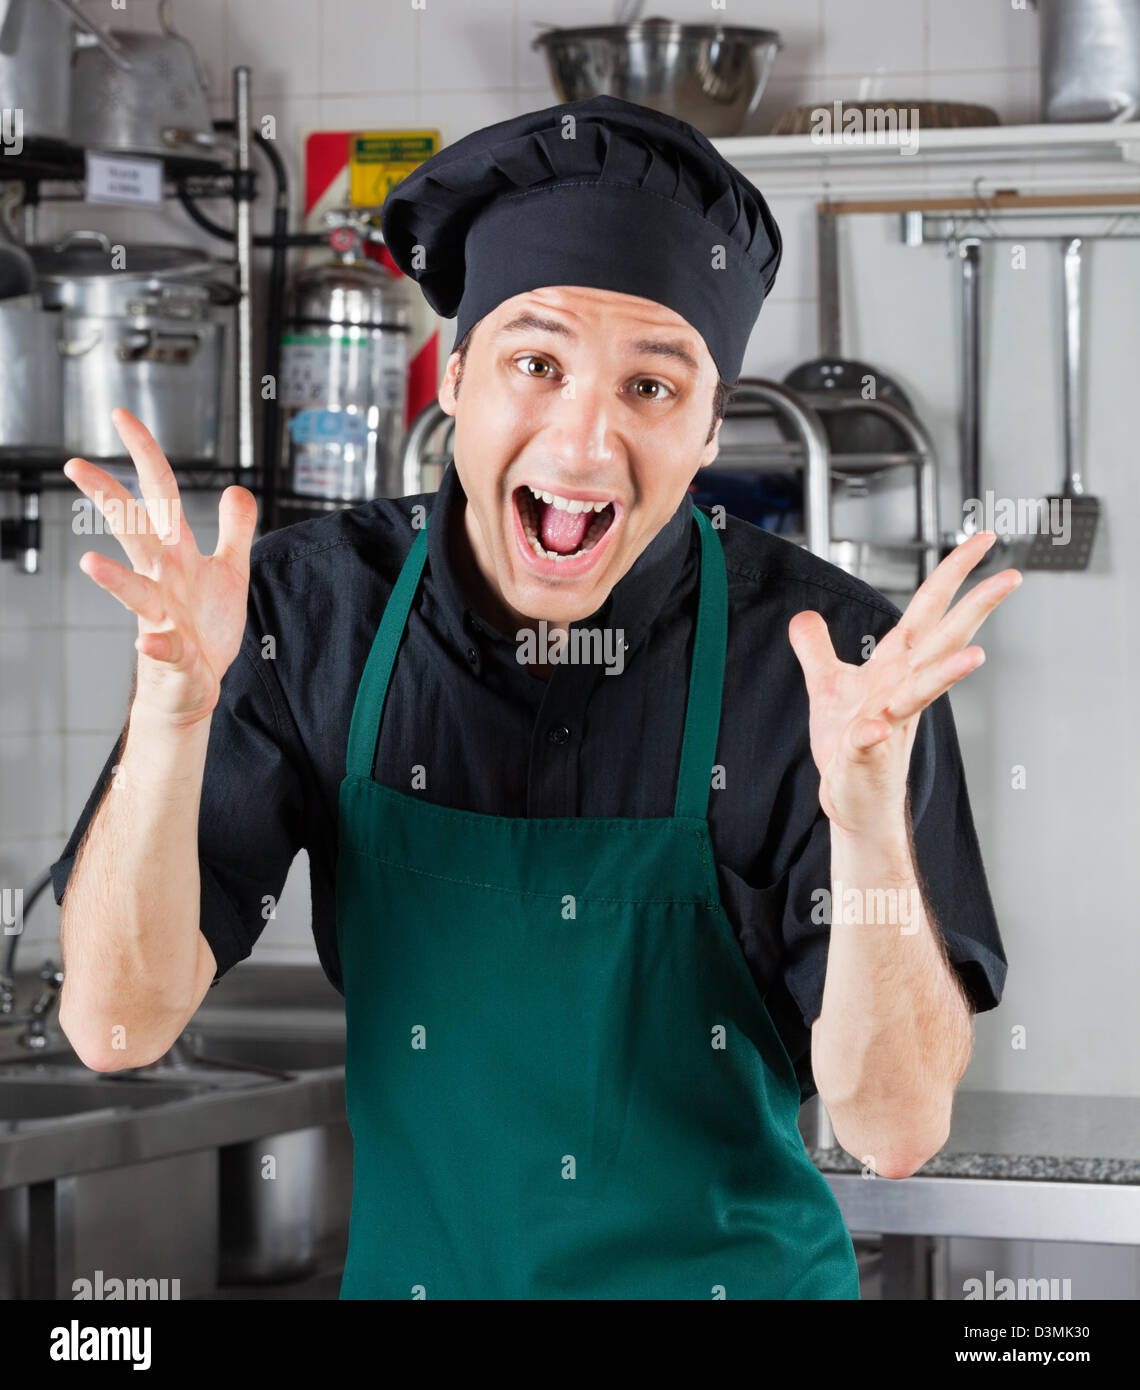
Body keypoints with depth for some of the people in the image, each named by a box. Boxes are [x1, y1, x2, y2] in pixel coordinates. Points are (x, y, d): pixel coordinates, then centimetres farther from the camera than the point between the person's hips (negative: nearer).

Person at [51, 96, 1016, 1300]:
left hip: (743, 1270, -1)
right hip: (408, 1266, 2)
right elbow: (118, 1025, -17)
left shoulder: (835, 662, -19)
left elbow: (896, 1127, -20)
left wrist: (870, 821, -36)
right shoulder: (310, 611, -15)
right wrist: (172, 716, -32)